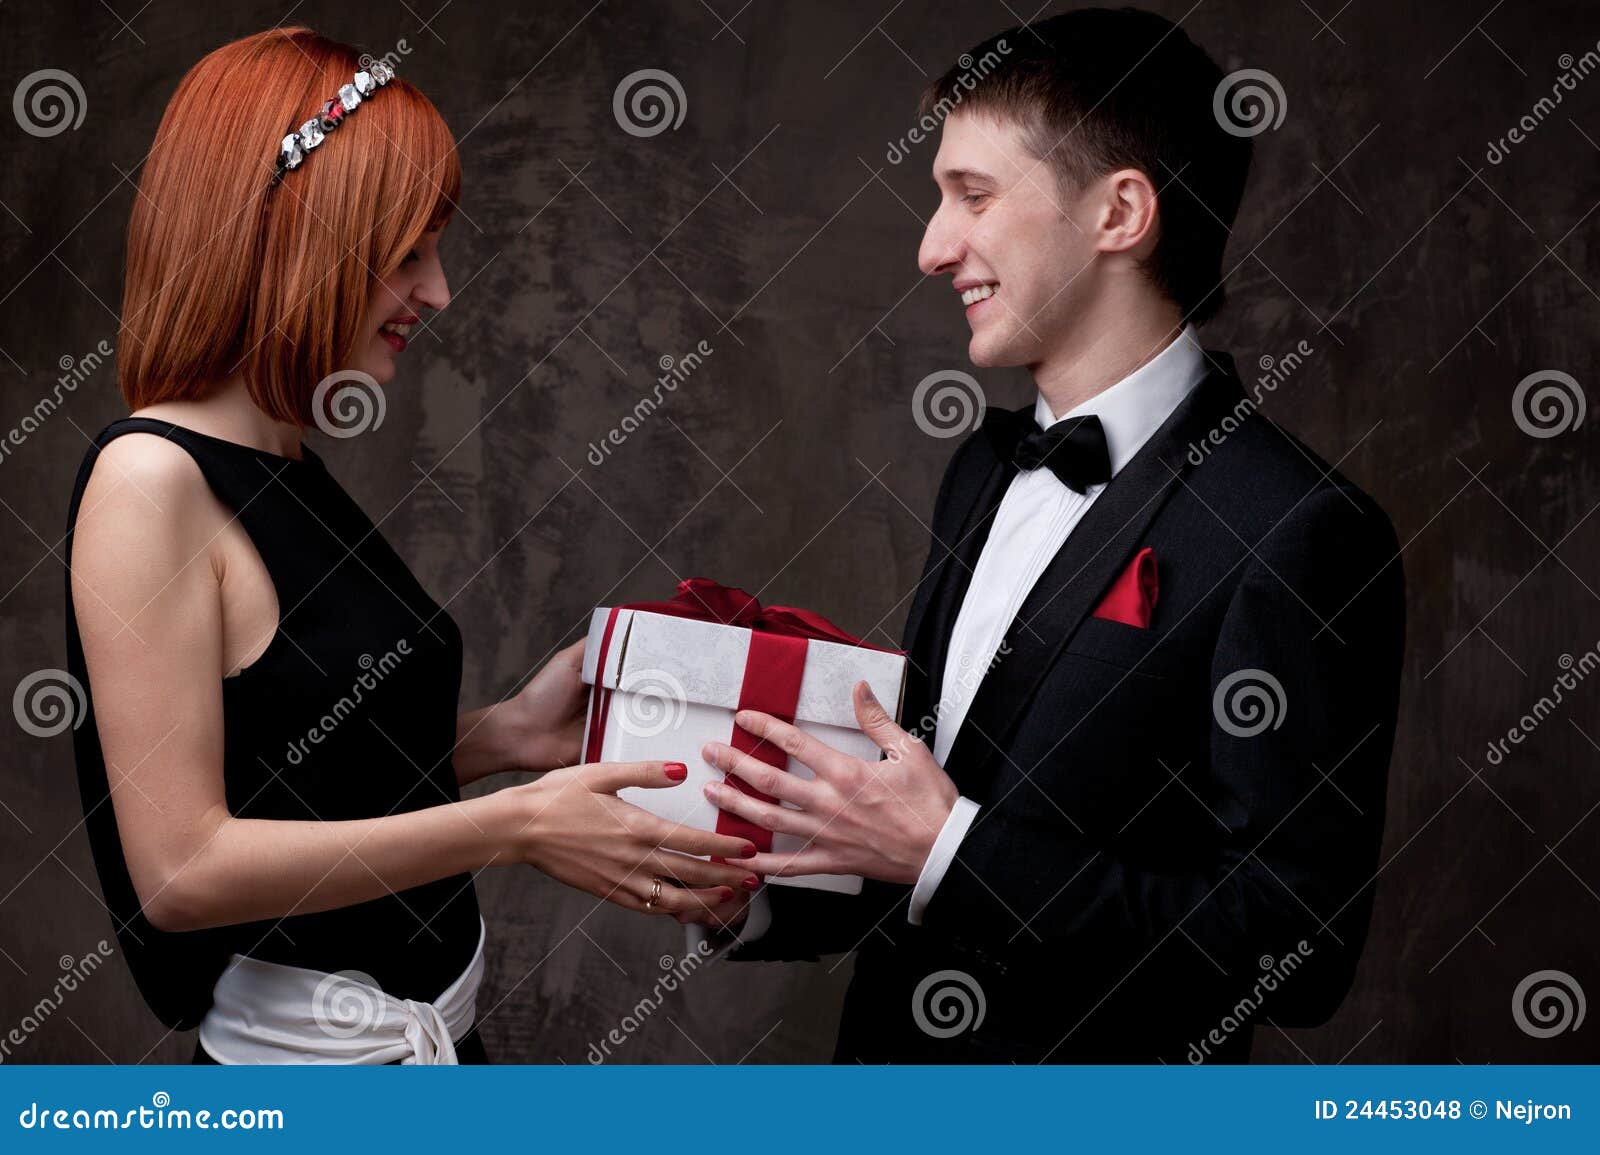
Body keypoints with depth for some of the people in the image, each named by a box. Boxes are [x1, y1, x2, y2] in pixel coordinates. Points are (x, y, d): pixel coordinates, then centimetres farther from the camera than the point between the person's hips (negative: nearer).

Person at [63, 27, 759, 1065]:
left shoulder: (289, 472, 7)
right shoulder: (152, 480, -17)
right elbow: (181, 868, -22)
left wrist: (506, 733, -2)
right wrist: (515, 825, -22)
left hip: (433, 1022, 8)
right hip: (311, 1054, -8)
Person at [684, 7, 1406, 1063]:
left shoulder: (1297, 533, -21)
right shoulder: (985, 471, 6)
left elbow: (1294, 954, -23)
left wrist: (950, 849, -25)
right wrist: (760, 902, -4)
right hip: (889, 1054, 7)